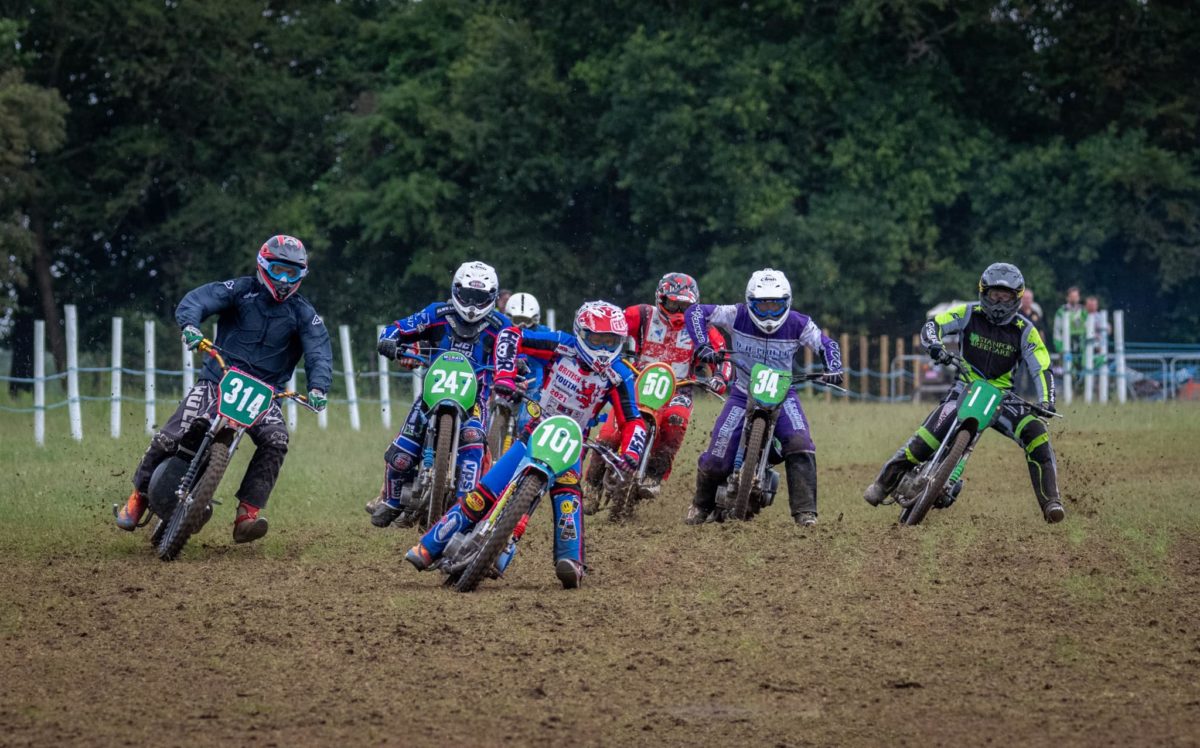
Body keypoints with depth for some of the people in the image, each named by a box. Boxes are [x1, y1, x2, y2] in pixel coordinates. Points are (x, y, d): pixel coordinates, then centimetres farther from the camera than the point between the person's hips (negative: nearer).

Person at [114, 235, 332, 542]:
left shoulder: (303, 314, 4)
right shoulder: (242, 290, 0)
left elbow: (319, 352, -8)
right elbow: (197, 300, -12)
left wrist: (318, 386, -28)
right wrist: (190, 324, -36)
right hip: (218, 379, -1)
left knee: (275, 441, -28)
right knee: (169, 437, -15)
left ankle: (247, 515, -28)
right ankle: (139, 497, 9)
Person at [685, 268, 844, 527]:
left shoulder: (797, 324, -11)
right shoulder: (737, 316, -14)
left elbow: (827, 343, 2)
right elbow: (696, 312, -10)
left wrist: (833, 369, -17)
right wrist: (702, 345, -23)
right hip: (743, 394, -1)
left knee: (800, 447, -24)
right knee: (717, 458, -8)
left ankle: (805, 512, -22)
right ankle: (701, 505, 21)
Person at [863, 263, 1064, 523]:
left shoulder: (1024, 330, -1)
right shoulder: (970, 314, -1)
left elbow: (1042, 369, -4)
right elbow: (932, 325, -5)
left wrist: (1046, 401, -22)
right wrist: (935, 346, -29)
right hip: (966, 388, -1)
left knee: (1036, 433, -24)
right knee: (930, 433, -22)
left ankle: (1050, 501, -22)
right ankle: (884, 481, -5)